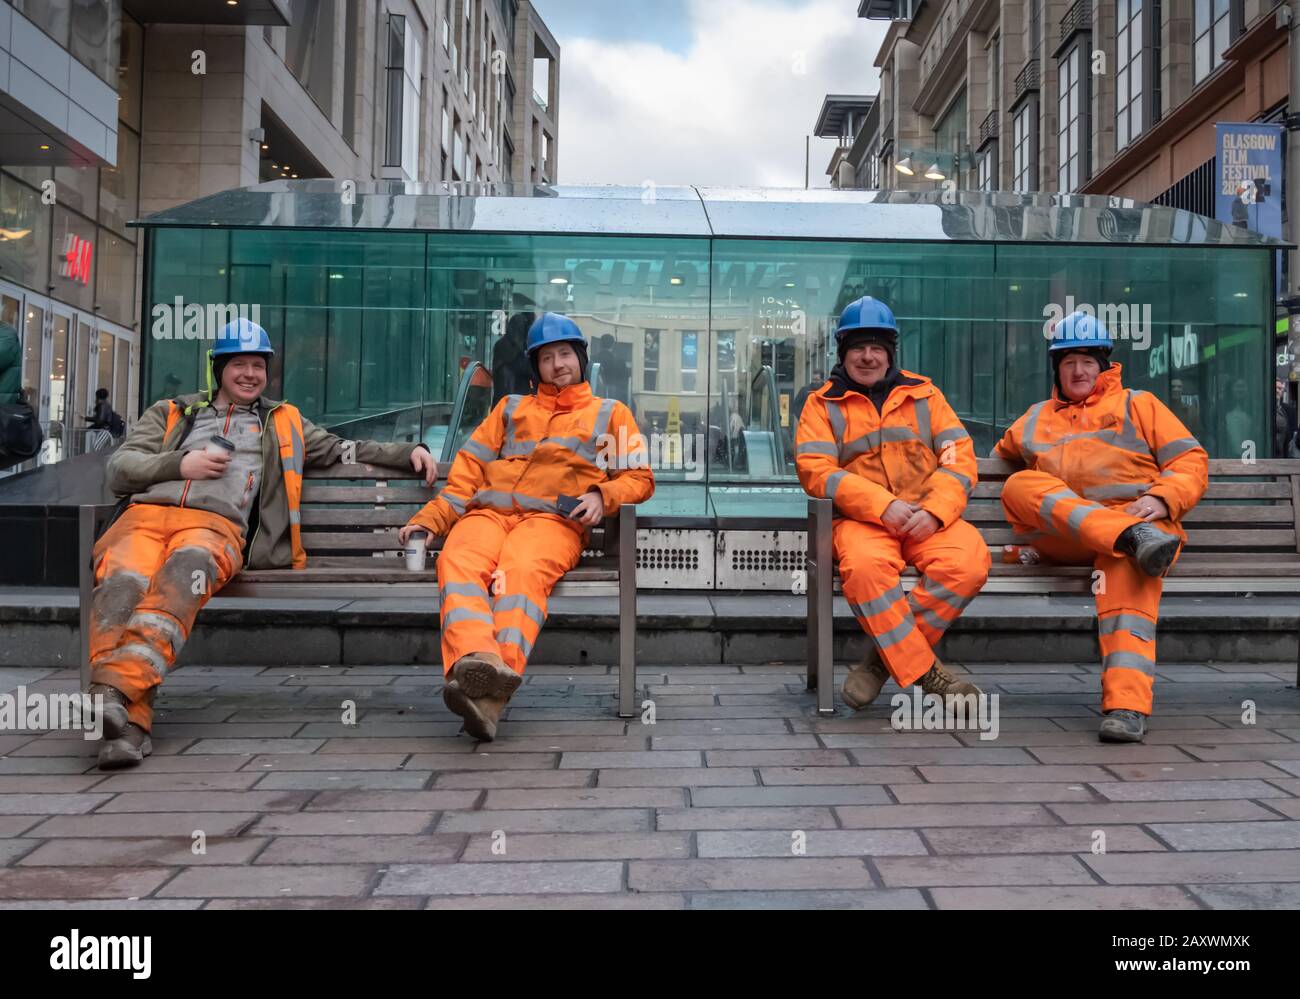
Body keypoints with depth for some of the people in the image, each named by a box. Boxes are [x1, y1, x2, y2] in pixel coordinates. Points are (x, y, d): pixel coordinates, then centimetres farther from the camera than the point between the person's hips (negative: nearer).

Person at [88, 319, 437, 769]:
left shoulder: (283, 423, 33)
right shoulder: (171, 413, 32)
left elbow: (343, 450, 35)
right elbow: (119, 469, 21)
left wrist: (408, 451, 24)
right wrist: (180, 465, 4)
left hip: (217, 524, -1)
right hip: (146, 514, 1)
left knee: (185, 567, -40)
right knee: (122, 582, -35)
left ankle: (116, 689, -53)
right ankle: (130, 723, -44)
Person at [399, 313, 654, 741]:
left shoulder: (610, 413, 26)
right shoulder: (511, 407, 32)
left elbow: (639, 477, 17)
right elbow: (468, 471, 25)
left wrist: (602, 496, -5)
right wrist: (428, 520, 11)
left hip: (551, 518, -3)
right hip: (487, 512, 3)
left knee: (521, 571, -38)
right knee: (458, 563, -33)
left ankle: (491, 694, -56)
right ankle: (477, 661, -58)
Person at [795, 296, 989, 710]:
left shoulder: (924, 393, 18)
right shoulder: (823, 403, 12)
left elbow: (960, 458, 8)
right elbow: (815, 471, -4)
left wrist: (935, 510, -12)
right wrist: (882, 505, -16)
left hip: (929, 518, 2)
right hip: (861, 519, -2)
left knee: (969, 562, -30)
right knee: (864, 566, -37)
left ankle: (884, 658, -15)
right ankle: (926, 674, -23)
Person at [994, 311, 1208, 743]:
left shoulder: (1136, 404, 23)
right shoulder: (1035, 417, 30)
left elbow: (1191, 460, 15)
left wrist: (1162, 499, -8)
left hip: (1137, 515, -2)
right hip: (1059, 538, 2)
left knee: (1126, 567, -37)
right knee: (1020, 484, -28)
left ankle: (1127, 706, -49)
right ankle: (1135, 538, -44)